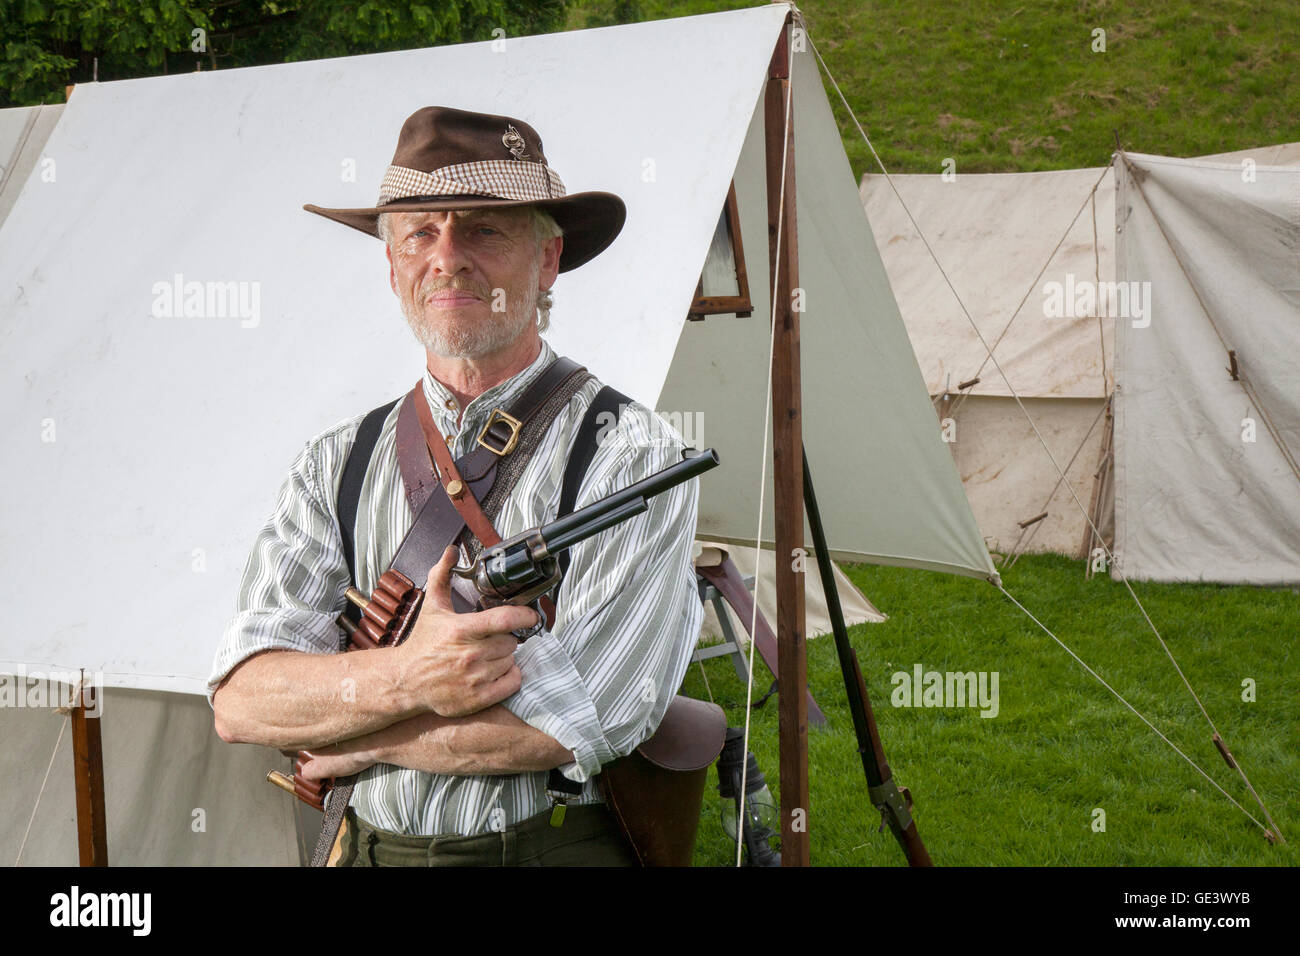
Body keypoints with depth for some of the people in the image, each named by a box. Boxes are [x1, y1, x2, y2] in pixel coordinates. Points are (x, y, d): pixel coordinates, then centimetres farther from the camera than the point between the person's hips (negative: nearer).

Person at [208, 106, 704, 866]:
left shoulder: (632, 455, -9)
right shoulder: (340, 464, 5)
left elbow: (573, 725, -18)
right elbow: (241, 701, -5)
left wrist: (355, 742, -8)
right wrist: (401, 680, -23)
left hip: (554, 846, -3)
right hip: (369, 848, 4)